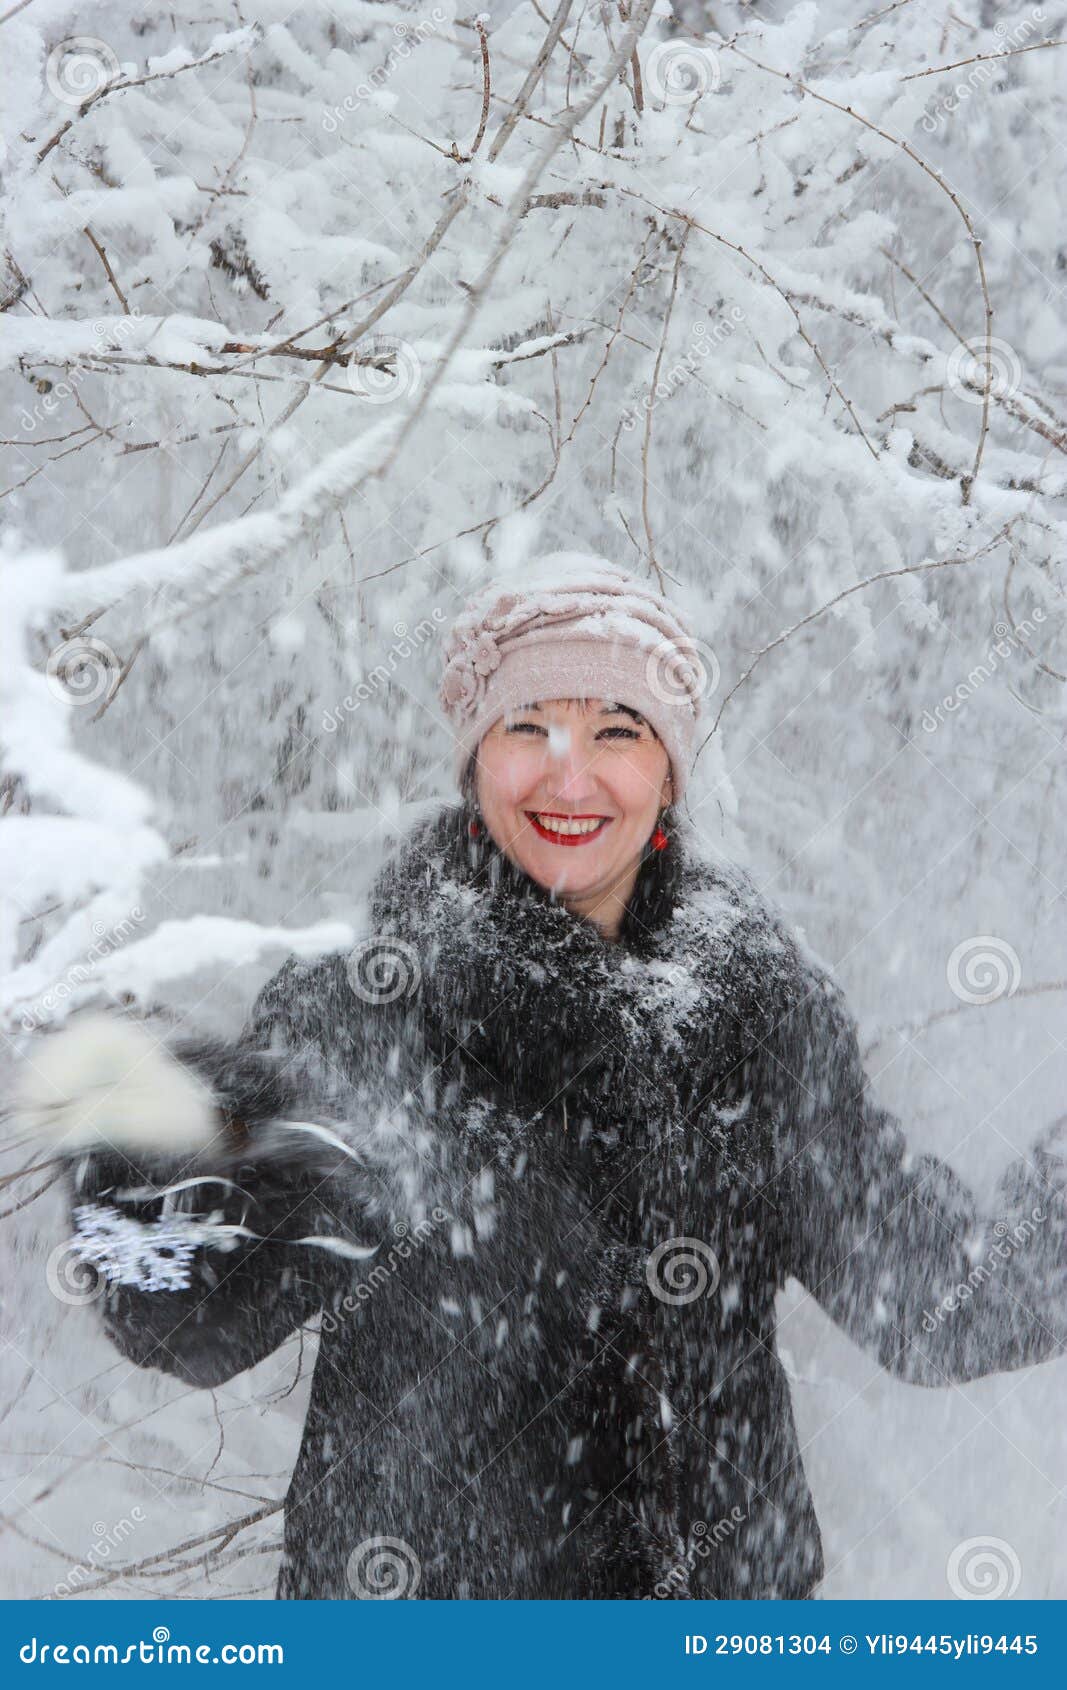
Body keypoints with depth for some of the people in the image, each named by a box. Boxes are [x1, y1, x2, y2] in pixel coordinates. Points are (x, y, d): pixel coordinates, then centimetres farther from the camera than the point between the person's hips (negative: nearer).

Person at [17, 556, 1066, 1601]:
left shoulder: (762, 998, -8)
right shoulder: (348, 1008, -12)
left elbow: (923, 1314, -6)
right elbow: (208, 1330, -16)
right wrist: (153, 1169, -34)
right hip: (401, 1573, -1)